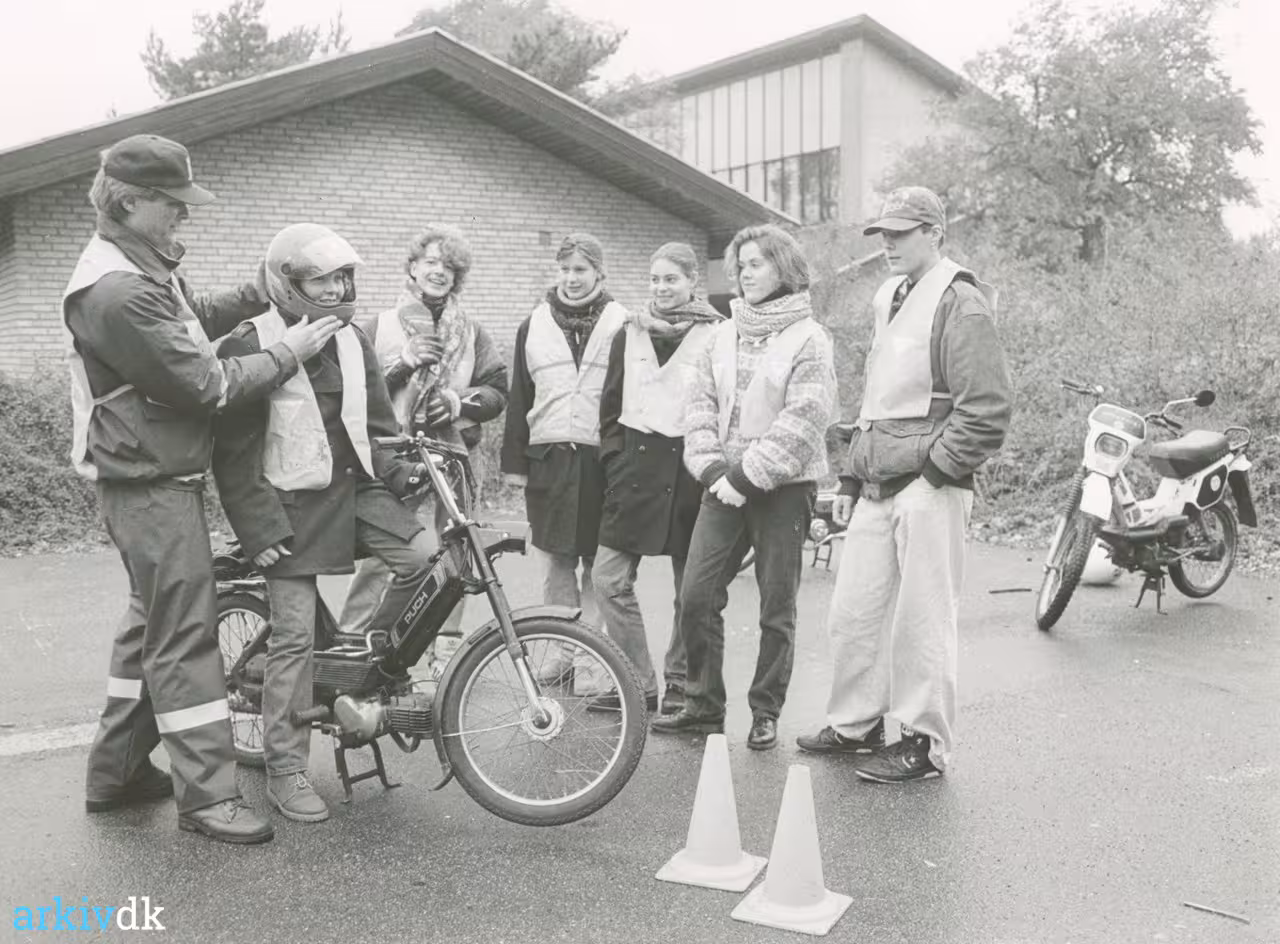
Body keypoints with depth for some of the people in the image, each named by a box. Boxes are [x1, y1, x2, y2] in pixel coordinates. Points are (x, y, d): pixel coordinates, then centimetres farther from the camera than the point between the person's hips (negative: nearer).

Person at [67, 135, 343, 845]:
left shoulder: (141, 268, 9)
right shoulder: (119, 292, -24)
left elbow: (198, 320, 19)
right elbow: (206, 385, -24)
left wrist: (262, 294, 4)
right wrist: (286, 352, -15)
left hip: (159, 478, 11)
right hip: (150, 486, -11)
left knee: (151, 621, 18)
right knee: (185, 633, -5)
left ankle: (116, 770, 29)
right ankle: (206, 794, 4)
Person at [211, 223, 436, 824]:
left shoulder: (351, 340, 8)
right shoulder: (251, 347, -10)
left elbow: (375, 423, 16)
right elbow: (234, 454, -11)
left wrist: (395, 470, -1)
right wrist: (261, 529, -15)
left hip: (355, 488, 5)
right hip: (292, 503, -5)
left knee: (426, 555, -18)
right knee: (294, 636, -4)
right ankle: (286, 771, 10)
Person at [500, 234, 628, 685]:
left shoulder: (621, 325, 2)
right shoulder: (534, 326, 12)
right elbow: (519, 400, 13)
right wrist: (514, 461, 8)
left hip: (602, 459, -3)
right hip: (549, 457, 3)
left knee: (599, 566, 2)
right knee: (555, 564, 8)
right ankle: (558, 650, 20)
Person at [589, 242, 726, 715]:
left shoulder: (716, 337, -1)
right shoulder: (629, 335, 11)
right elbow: (611, 406, 14)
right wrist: (615, 460, 4)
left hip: (690, 471, -3)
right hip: (635, 469, 4)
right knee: (609, 578, -1)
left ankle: (680, 682, 21)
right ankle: (639, 682, 11)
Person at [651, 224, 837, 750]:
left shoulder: (808, 338, -5)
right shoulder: (723, 336, 12)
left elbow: (804, 421, -14)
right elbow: (701, 405, 8)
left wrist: (747, 474, -17)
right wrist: (711, 467, -7)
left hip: (783, 488, -5)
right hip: (725, 485, 5)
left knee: (776, 608, 4)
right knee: (695, 597, 1)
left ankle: (765, 714, 18)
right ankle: (704, 705, 16)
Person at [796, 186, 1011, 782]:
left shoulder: (958, 304, -8)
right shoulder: (890, 299, 18)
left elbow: (987, 410, -15)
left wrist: (933, 470, -15)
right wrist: (852, 478, 19)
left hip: (928, 491, -8)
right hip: (877, 488, 8)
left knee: (920, 623, 0)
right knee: (852, 614, 13)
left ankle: (925, 745, 13)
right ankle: (855, 725, 28)